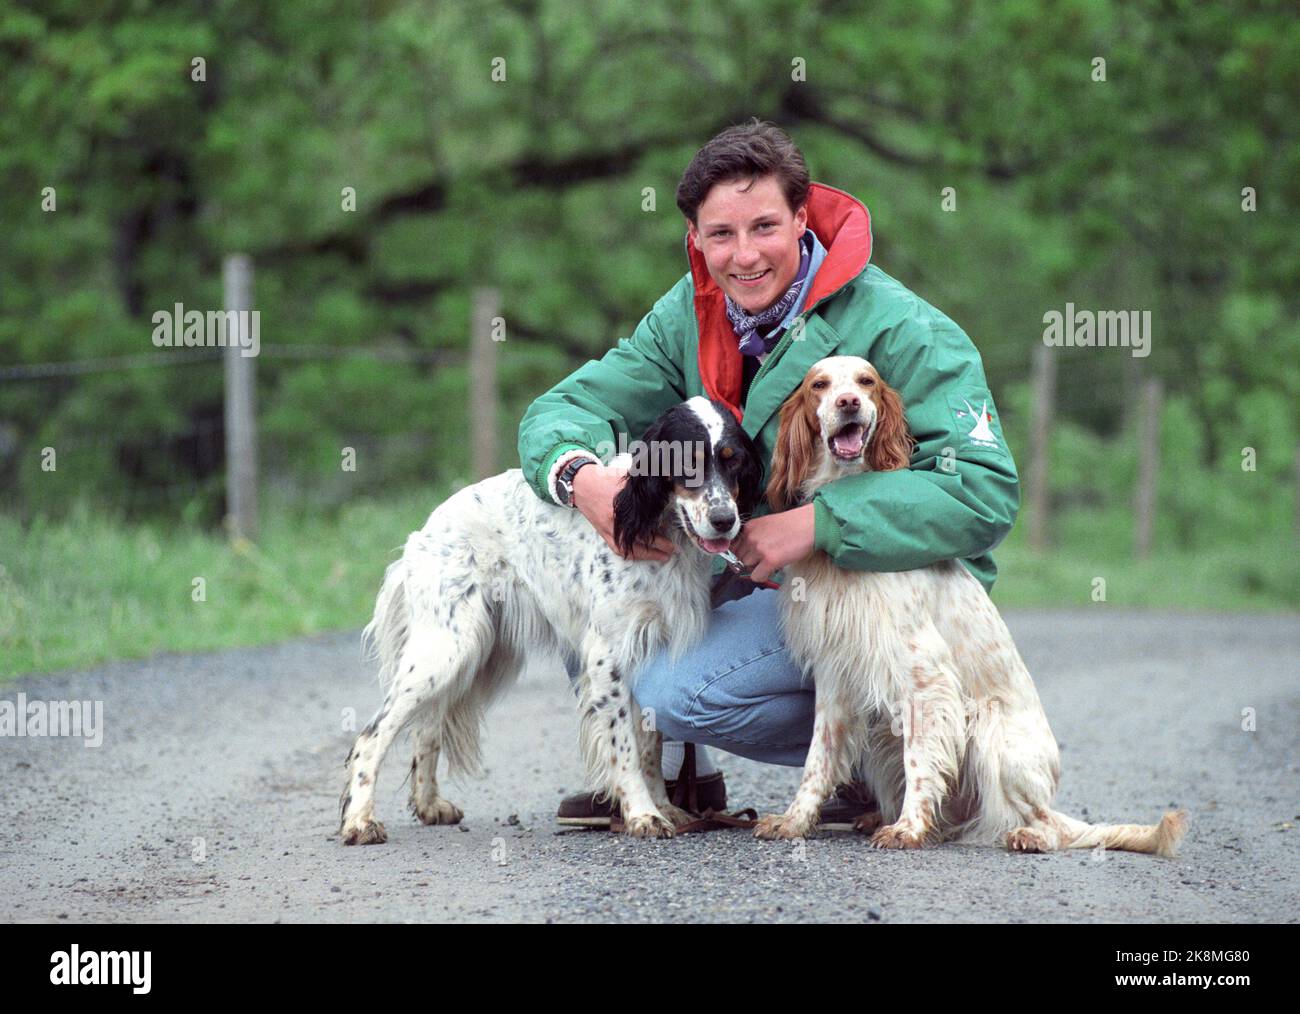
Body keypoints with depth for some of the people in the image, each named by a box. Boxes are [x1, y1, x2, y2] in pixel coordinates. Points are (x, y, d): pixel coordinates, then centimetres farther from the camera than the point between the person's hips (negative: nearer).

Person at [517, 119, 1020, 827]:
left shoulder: (900, 332, -21)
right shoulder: (691, 314, -2)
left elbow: (986, 490, -30)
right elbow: (565, 407, -3)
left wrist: (817, 524, -35)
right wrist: (581, 479, -29)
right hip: (747, 574, 7)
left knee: (678, 694, -23)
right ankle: (676, 770, 11)